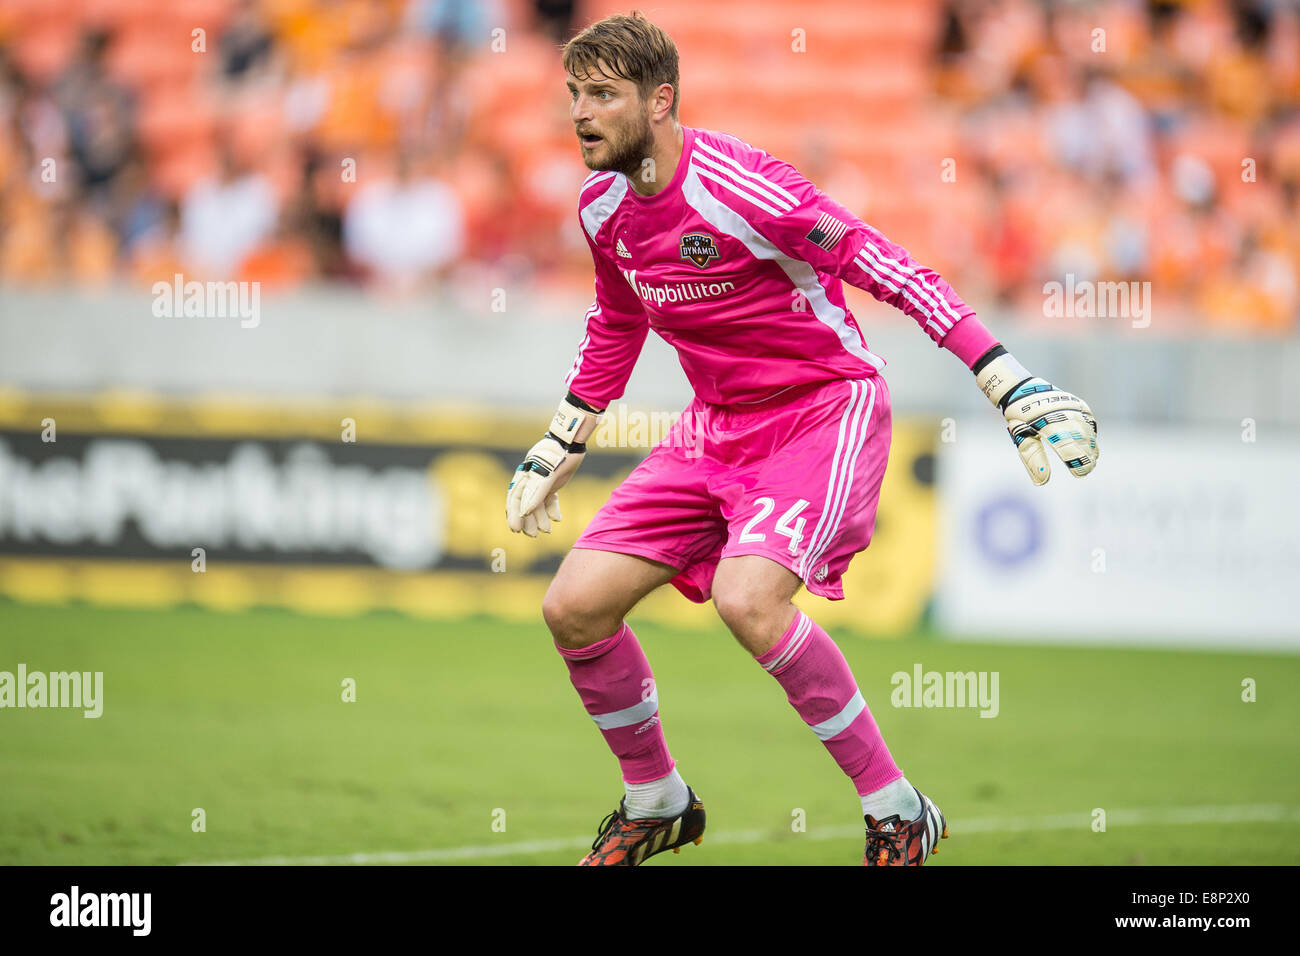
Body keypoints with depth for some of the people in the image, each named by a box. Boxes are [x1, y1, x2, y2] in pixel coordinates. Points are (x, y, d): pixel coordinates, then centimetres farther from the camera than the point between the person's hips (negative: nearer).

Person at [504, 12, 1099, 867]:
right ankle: (656, 802, 20)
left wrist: (1006, 380, -26)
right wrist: (561, 446, 27)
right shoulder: (604, 206, 1)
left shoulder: (735, 187, -23)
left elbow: (884, 266, -22)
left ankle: (898, 813, -16)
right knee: (574, 605, -4)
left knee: (746, 598, -31)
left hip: (825, 410, -7)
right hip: (716, 427, 8)